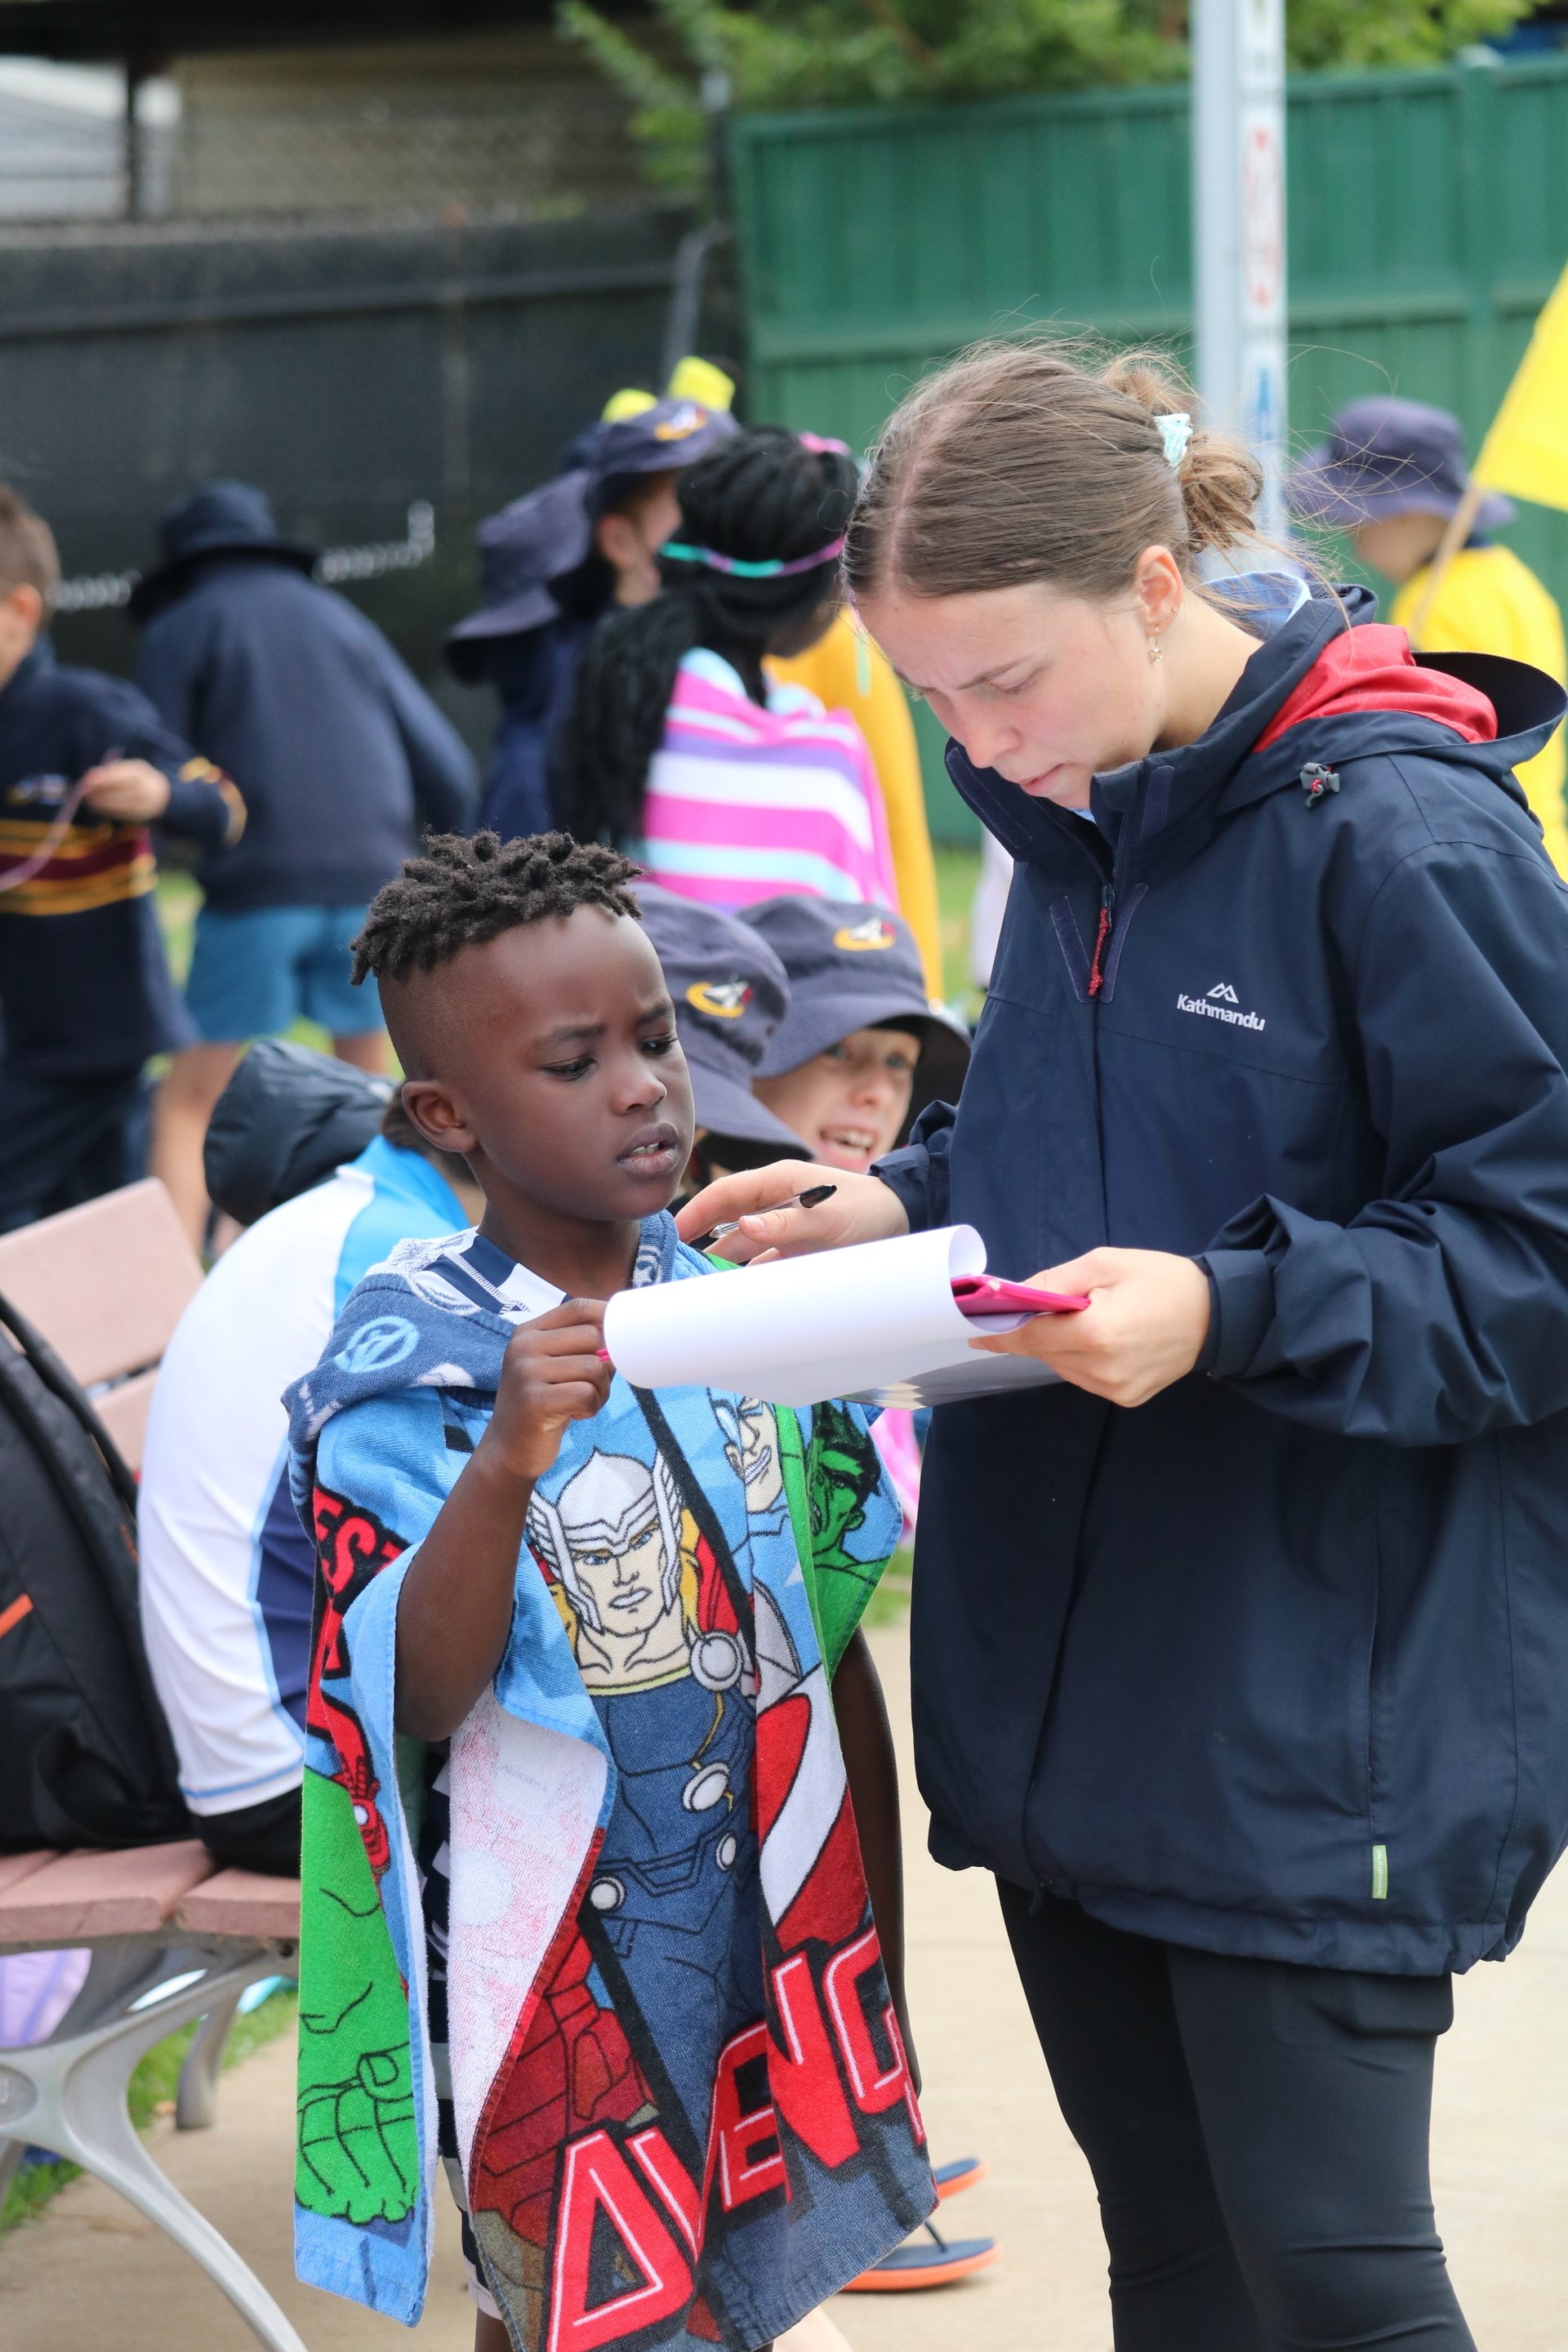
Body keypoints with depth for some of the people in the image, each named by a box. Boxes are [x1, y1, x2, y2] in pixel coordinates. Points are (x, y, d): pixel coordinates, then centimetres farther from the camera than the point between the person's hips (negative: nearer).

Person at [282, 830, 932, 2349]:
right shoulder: (410, 1370, -15)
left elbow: (836, 1652, 9)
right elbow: (423, 1696, -23)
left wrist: (883, 1966, 11)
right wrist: (506, 1465, -38)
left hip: (780, 1923, 5)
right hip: (560, 1959, -5)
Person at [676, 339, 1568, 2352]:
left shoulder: (1402, 836, -16)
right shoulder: (1079, 824, 9)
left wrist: (1236, 1313, -25)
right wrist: (909, 1207, 5)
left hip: (1324, 1717, -8)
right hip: (1070, 1691, 8)